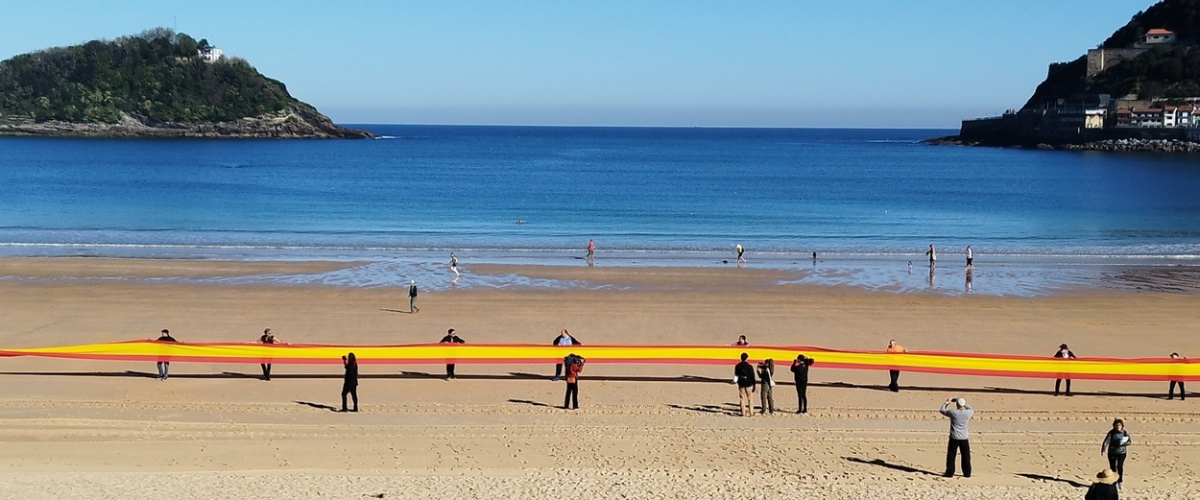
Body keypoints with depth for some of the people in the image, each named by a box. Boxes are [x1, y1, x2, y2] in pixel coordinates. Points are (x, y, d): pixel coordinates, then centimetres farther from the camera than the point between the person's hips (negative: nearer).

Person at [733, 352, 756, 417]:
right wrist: (754, 386, 2)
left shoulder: (737, 366, -3)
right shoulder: (750, 367, -10)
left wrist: (735, 380, 24)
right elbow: (752, 377, -5)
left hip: (741, 385, 2)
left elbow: (736, 375, 4)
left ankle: (743, 412, 5)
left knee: (742, 399, 7)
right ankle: (751, 412, 9)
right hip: (749, 385, -2)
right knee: (749, 399, 9)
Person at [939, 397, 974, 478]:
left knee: (951, 456, 4)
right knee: (966, 456, 11)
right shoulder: (967, 412, -5)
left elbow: (942, 410, 5)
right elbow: (972, 410, 22)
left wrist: (946, 403, 20)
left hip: (954, 438, -3)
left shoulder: (953, 412, -12)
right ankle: (967, 473, 16)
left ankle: (949, 473, 4)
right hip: (964, 438, 3)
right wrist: (964, 403, 28)